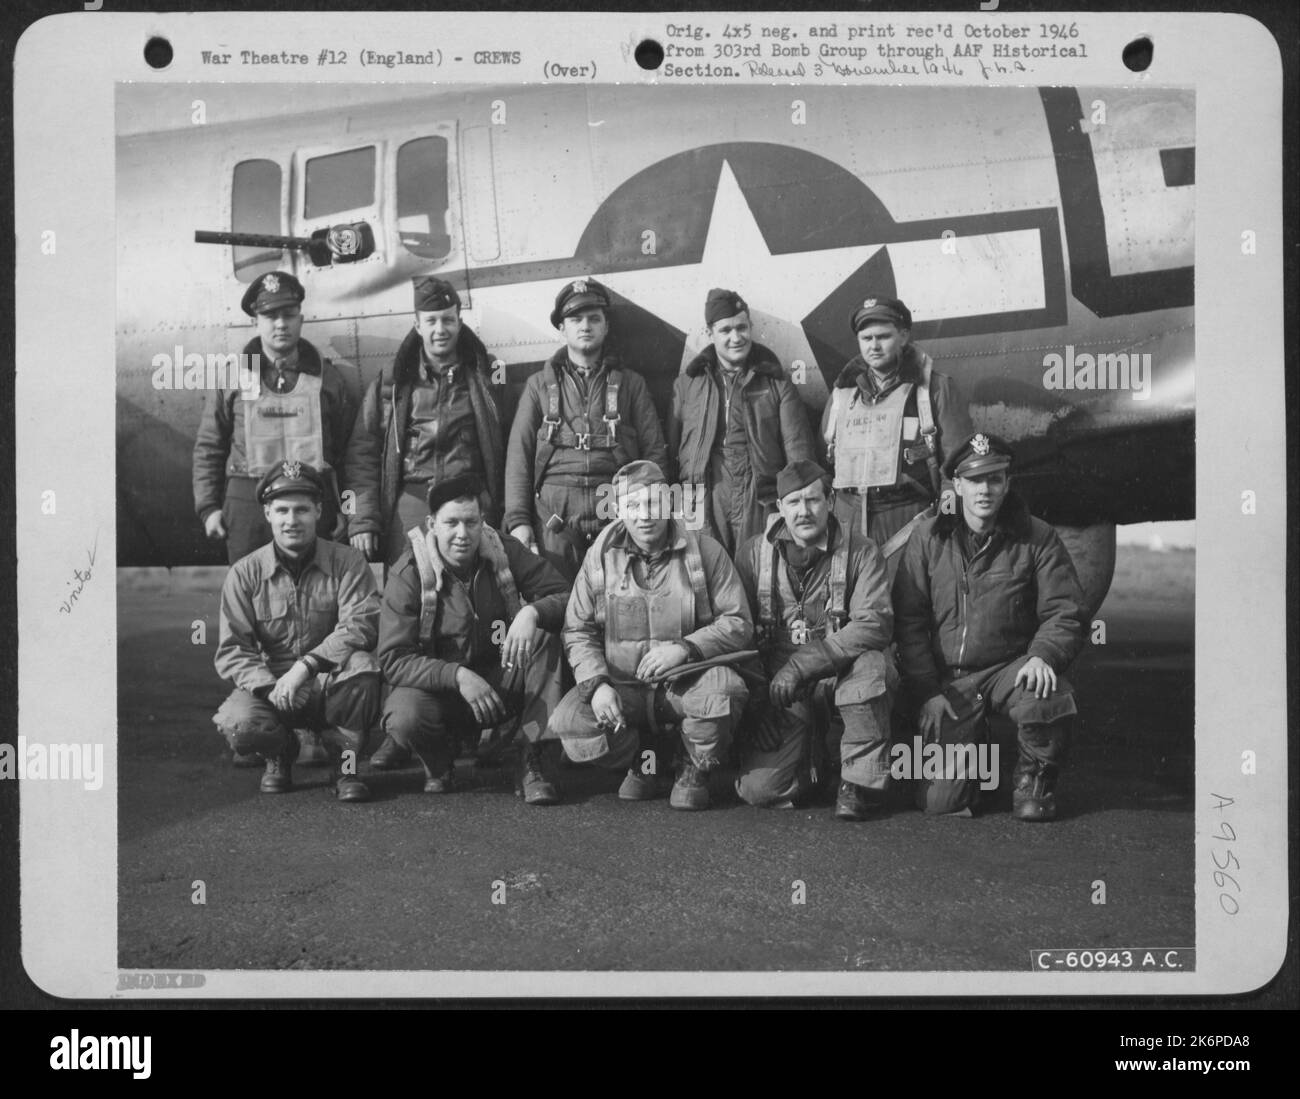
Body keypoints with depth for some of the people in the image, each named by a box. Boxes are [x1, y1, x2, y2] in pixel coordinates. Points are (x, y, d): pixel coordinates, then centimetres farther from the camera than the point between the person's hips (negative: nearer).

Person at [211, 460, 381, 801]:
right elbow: (232, 651, -5)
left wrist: (306, 665, -32)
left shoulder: (347, 563, -5)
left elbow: (360, 625, -19)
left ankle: (345, 761, -8)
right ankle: (280, 754, 10)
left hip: (331, 684, -1)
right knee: (237, 724, -30)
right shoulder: (244, 573, -2)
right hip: (268, 683, 1)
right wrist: (270, 686, -25)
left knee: (360, 664, -34)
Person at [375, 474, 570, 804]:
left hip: (502, 685, 2)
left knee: (546, 633, -23)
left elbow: (567, 595, -10)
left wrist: (532, 612, -32)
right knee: (404, 718, -34)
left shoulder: (504, 551, -7)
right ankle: (439, 766, 5)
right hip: (437, 688, -2)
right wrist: (456, 675, -33)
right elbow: (393, 659, -19)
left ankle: (533, 763, -20)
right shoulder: (408, 573, -14)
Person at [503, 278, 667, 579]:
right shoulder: (540, 385, 14)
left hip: (619, 514, 0)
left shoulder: (630, 383, 14)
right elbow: (519, 455, 8)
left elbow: (654, 452, 9)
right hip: (555, 516, 0)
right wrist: (518, 520, -3)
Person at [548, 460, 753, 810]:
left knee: (725, 688, -35)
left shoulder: (705, 551, -2)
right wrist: (596, 685, -16)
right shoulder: (600, 556, 3)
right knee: (568, 723, -24)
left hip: (686, 680, -2)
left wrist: (686, 647, -21)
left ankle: (696, 770, -1)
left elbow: (739, 623, -4)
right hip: (621, 686, 2)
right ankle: (646, 757, 9)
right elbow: (578, 631, 2)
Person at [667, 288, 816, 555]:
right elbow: (669, 447, 10)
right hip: (702, 504, 0)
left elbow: (798, 450, 5)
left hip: (761, 503, 0)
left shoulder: (776, 384, 10)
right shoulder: (687, 383, 13)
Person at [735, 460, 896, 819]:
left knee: (870, 665, -36)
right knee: (759, 790, -16)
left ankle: (864, 782, -17)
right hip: (779, 690, 1)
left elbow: (875, 625, -18)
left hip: (840, 677, -1)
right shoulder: (755, 553, 3)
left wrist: (803, 663, -26)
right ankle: (811, 747, 19)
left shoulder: (861, 553, -3)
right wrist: (756, 701, -6)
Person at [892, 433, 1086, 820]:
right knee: (940, 801, -9)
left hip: (1011, 668, -1)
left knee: (1048, 697, -36)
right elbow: (908, 620, 3)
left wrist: (1043, 655, -23)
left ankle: (1034, 780, -2)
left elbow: (1064, 612, -1)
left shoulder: (1036, 538, -1)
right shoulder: (928, 538, 3)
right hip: (947, 680, 1)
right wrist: (927, 692, -5)